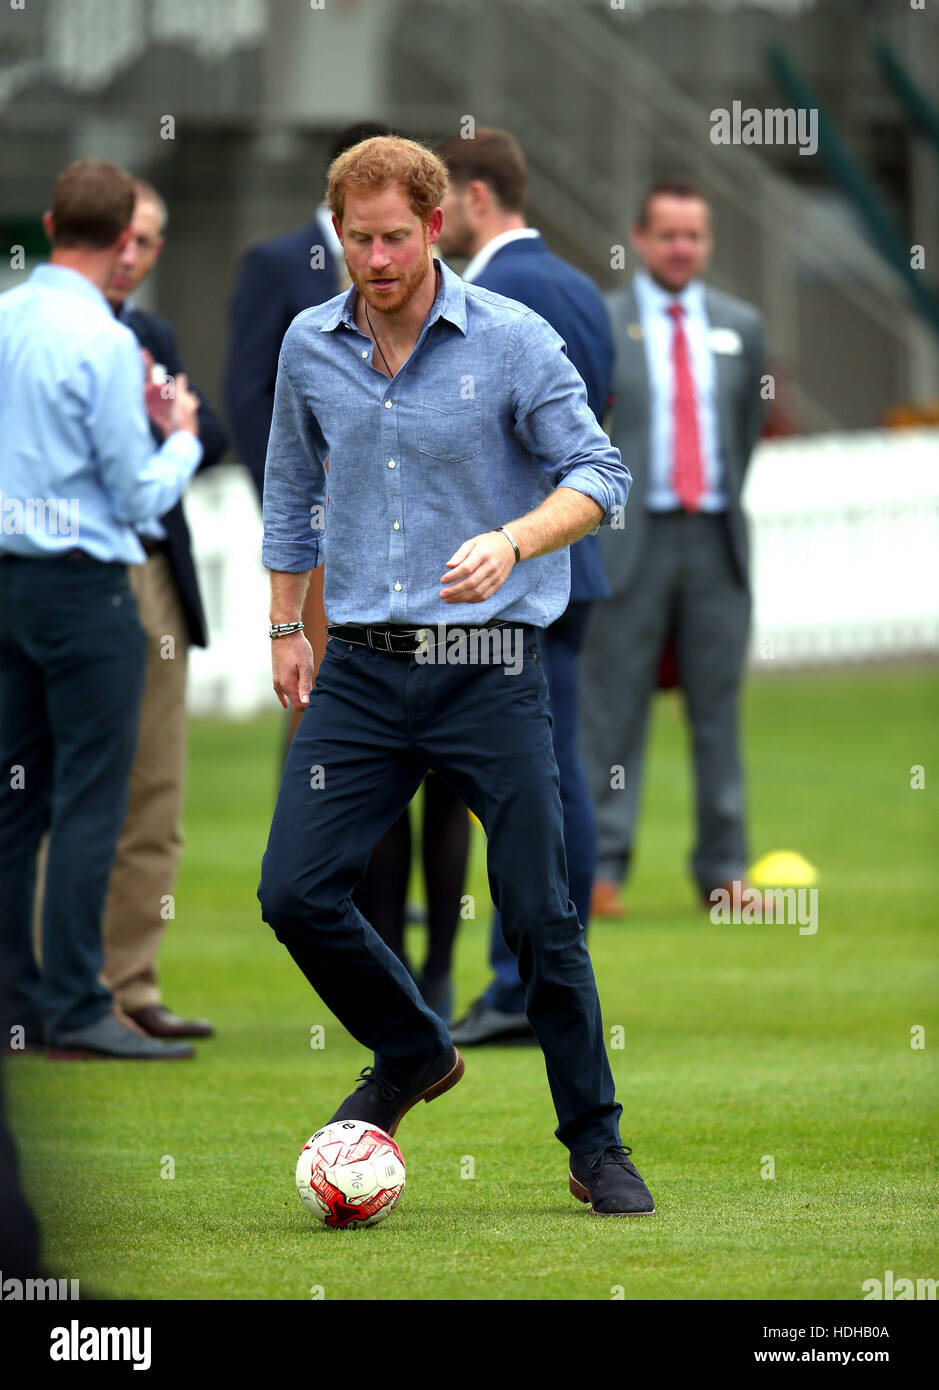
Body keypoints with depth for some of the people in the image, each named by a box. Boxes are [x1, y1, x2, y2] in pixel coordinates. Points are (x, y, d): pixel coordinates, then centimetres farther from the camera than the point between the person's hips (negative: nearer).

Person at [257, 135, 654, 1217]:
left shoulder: (513, 340, -6)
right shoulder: (309, 349, 7)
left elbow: (597, 474, -7)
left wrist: (510, 541, -24)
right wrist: (287, 627, 19)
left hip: (489, 670, -4)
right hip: (360, 671, 4)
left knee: (540, 917, -4)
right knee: (296, 893, -4)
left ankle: (596, 1146, 10)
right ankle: (412, 1055, 22)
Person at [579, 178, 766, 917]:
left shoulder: (740, 326, 12)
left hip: (716, 542, 3)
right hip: (631, 542, -3)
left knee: (719, 707, 4)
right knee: (613, 709, -4)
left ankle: (724, 870, 9)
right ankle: (601, 869, -1)